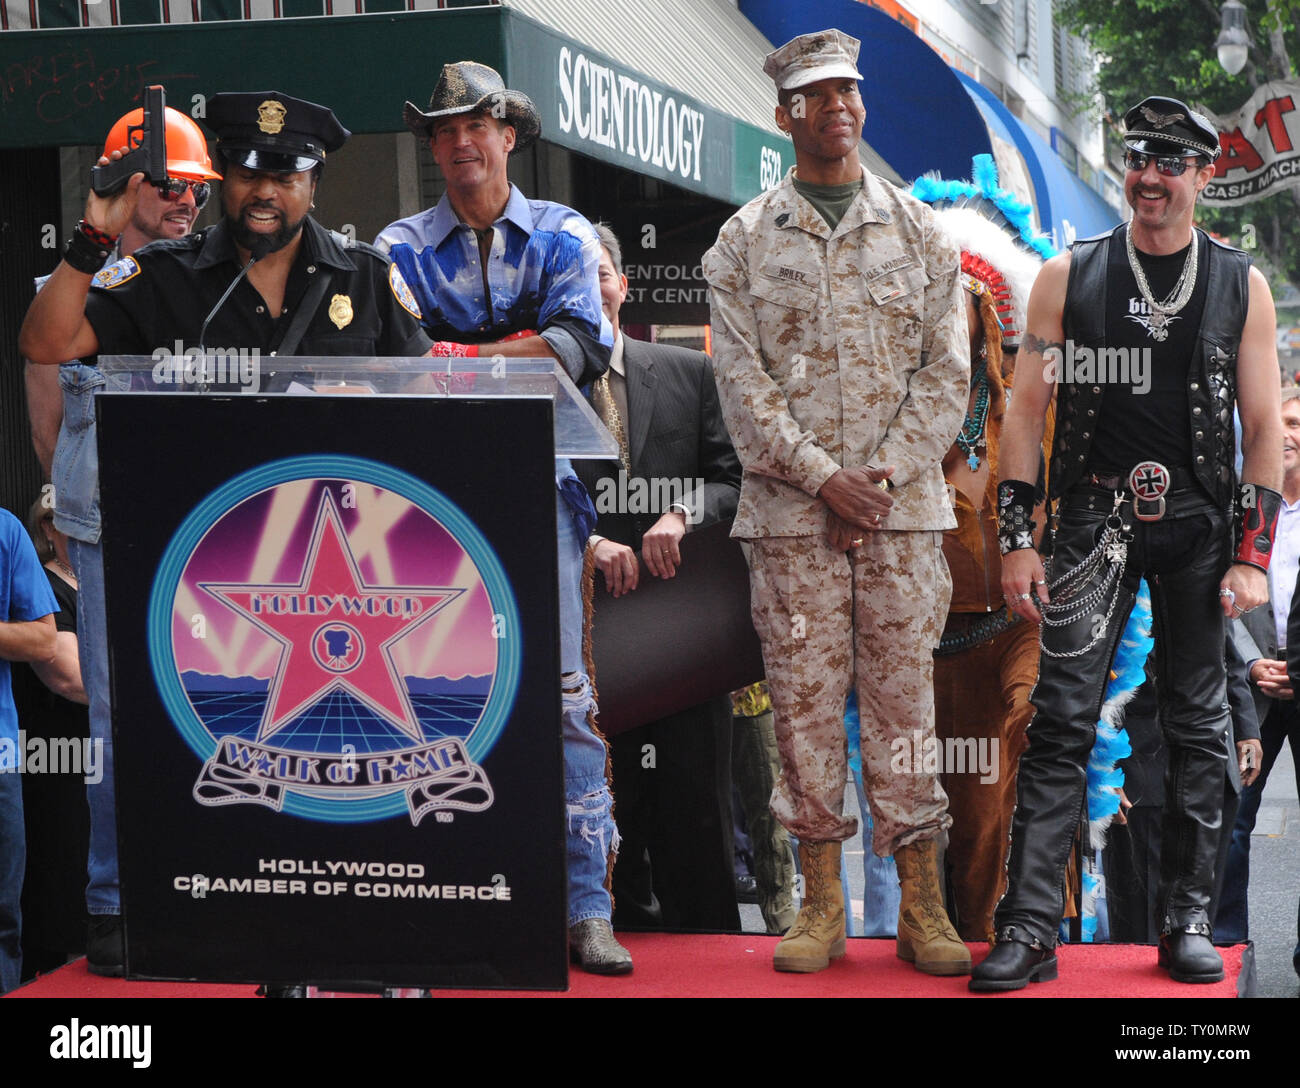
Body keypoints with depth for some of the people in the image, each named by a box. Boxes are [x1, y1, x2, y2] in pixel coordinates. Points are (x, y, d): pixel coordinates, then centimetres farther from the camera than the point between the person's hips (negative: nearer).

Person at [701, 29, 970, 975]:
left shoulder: (919, 231, 10)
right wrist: (822, 476, -11)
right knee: (805, 701, 1)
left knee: (904, 695, 1)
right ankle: (823, 904, 9)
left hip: (903, 504, 1)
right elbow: (743, 383, -1)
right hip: (789, 509, 0)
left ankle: (923, 906, 7)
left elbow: (947, 371, 5)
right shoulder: (744, 242, 6)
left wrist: (886, 472, -8)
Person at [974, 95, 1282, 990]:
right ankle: (1030, 927, -7)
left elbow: (1264, 426, 6)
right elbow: (1026, 411, 4)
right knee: (1062, 722, -7)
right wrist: (1016, 538, -4)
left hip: (1199, 523, 1)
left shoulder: (1242, 288, 7)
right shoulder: (1068, 277, 5)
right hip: (1093, 521, -1)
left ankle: (1188, 923, 14)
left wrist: (1253, 553, -2)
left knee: (1199, 728, 5)